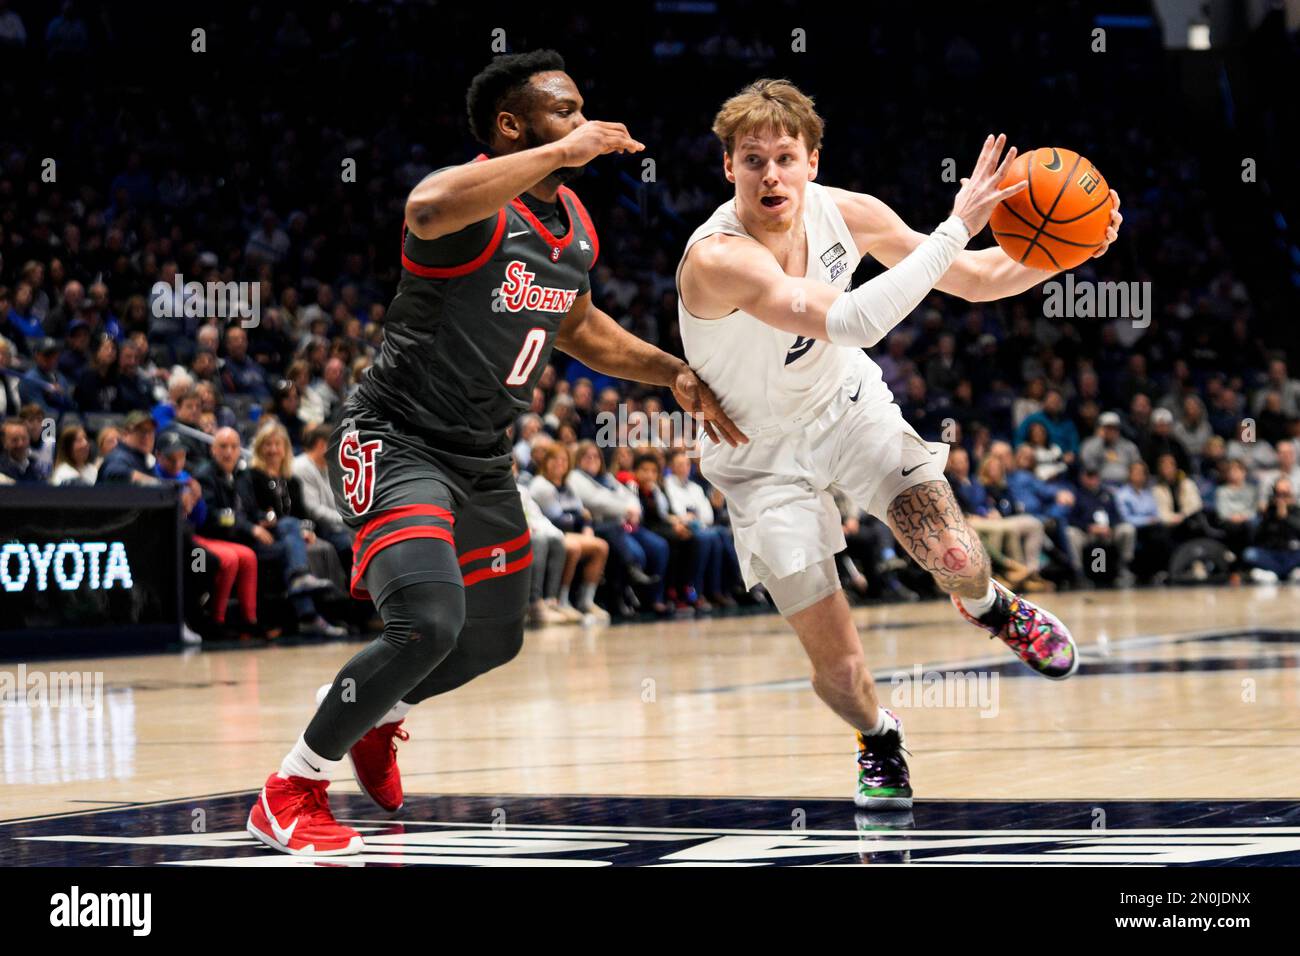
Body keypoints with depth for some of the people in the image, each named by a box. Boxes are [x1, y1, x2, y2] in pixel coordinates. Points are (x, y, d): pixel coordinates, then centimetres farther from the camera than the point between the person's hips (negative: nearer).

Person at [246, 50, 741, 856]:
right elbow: (429, 207, -49)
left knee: (494, 639, 21)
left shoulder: (577, 227, 6)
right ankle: (290, 793, -11)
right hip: (397, 445, -9)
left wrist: (674, 374, 15)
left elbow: (578, 327, 25)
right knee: (430, 622, -27)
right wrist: (561, 152, -41)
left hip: (482, 458, 9)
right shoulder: (477, 201, -22)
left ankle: (373, 716, 50)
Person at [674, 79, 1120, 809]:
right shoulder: (717, 257, -34)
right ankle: (879, 737, 30)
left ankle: (988, 606, 23)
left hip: (849, 406, 4)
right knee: (839, 667, -7)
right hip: (764, 454, -4)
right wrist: (957, 228, -44)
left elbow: (975, 279, -4)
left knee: (956, 557, -16)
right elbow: (851, 321, -45)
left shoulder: (844, 213, -15)